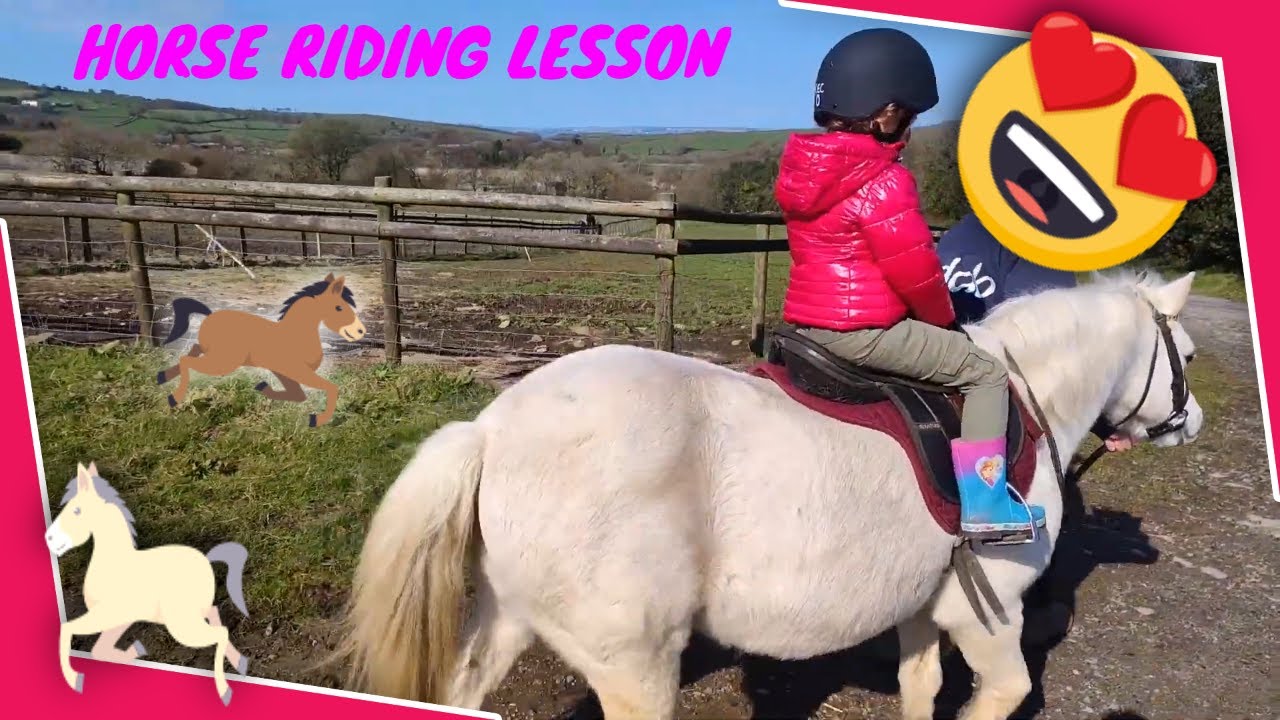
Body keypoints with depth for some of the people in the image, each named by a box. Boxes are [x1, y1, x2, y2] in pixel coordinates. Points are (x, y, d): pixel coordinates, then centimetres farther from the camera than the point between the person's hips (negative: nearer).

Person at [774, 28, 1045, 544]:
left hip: (806, 321, 9)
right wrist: (943, 317, 6)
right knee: (986, 373, 4)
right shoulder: (885, 181, -19)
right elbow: (915, 271, -15)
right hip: (865, 329, -9)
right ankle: (983, 505, 3)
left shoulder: (799, 169, 7)